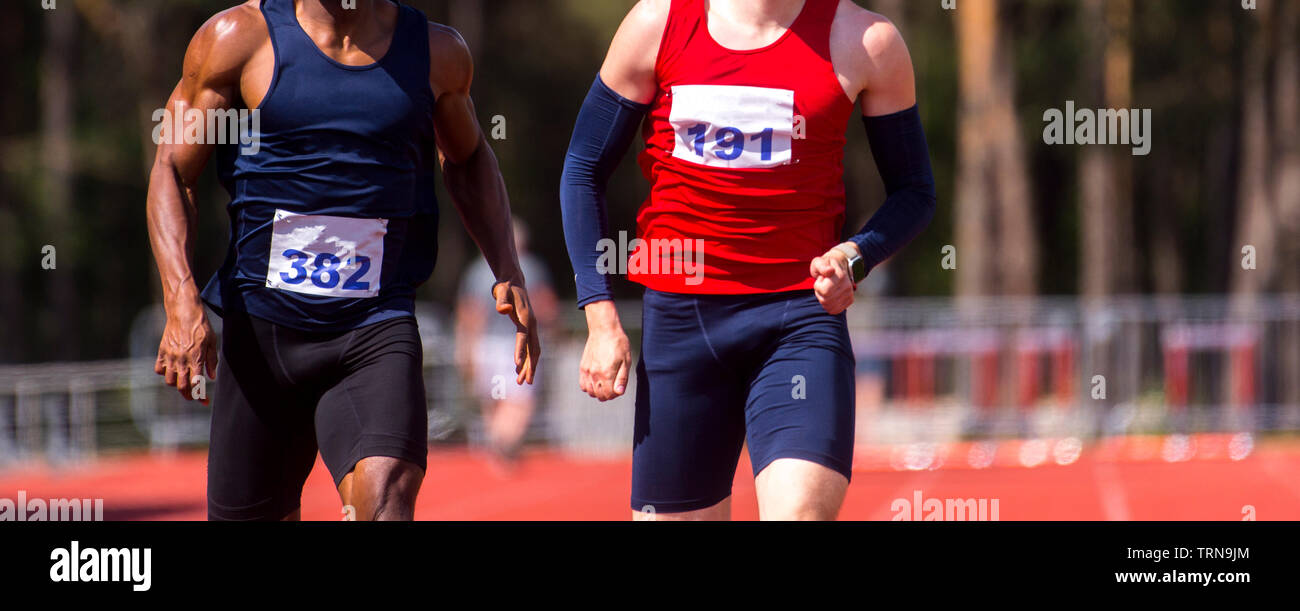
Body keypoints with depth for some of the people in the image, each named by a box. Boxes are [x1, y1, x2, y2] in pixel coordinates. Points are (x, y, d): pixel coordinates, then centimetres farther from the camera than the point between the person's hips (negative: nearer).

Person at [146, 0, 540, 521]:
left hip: (376, 327, 0)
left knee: (386, 492, -26)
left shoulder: (437, 52, 5)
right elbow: (172, 170, 0)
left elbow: (468, 160, 24)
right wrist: (181, 300, -14)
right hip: (260, 330, 0)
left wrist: (508, 276, 12)